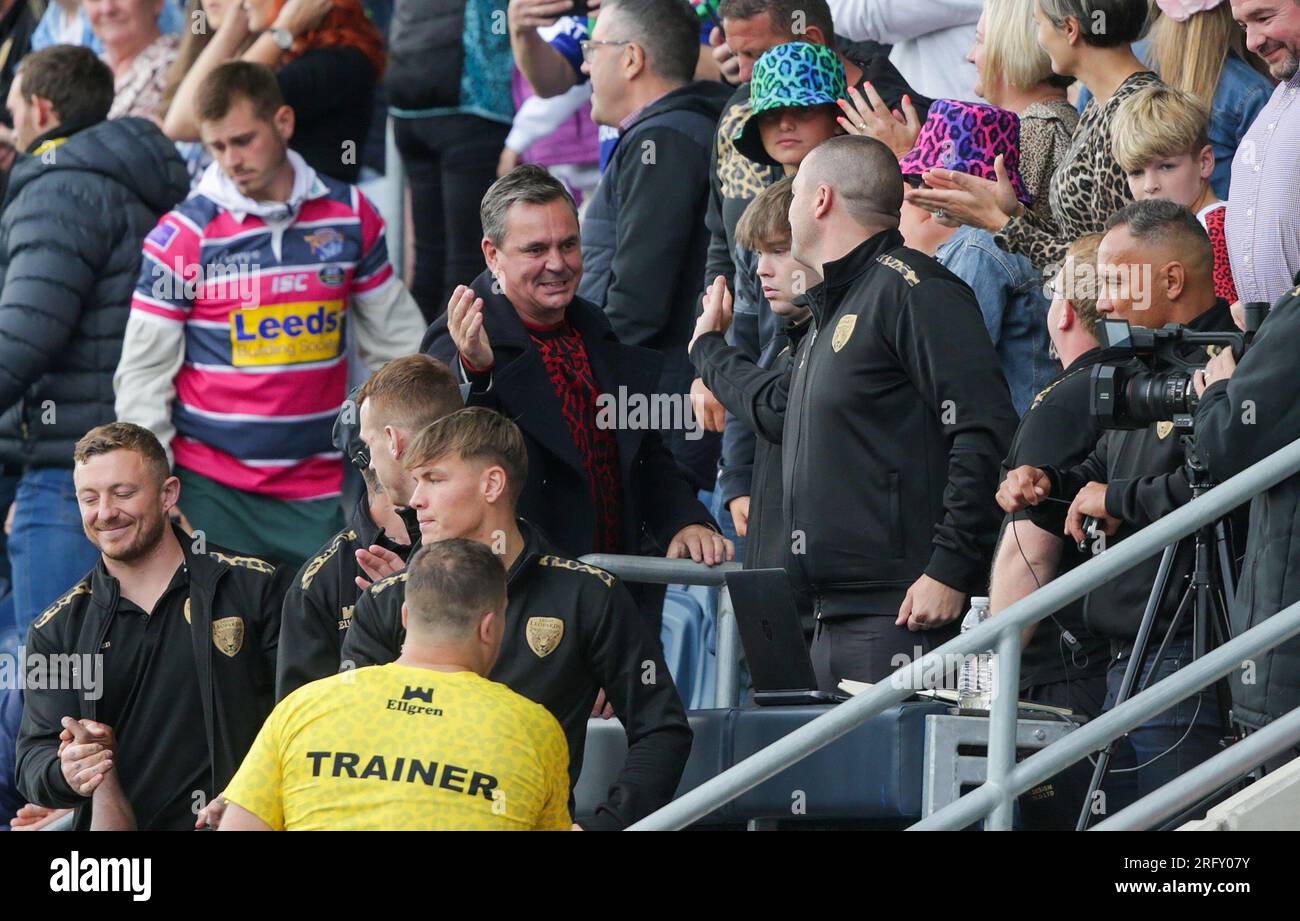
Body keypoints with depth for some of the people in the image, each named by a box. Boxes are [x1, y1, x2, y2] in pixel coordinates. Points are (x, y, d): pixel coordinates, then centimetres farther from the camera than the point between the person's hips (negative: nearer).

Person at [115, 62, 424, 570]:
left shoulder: (350, 214, 5)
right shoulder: (182, 235, -4)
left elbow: (392, 338, 15)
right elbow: (142, 373, -1)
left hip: (319, 493, 2)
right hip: (211, 489, -2)